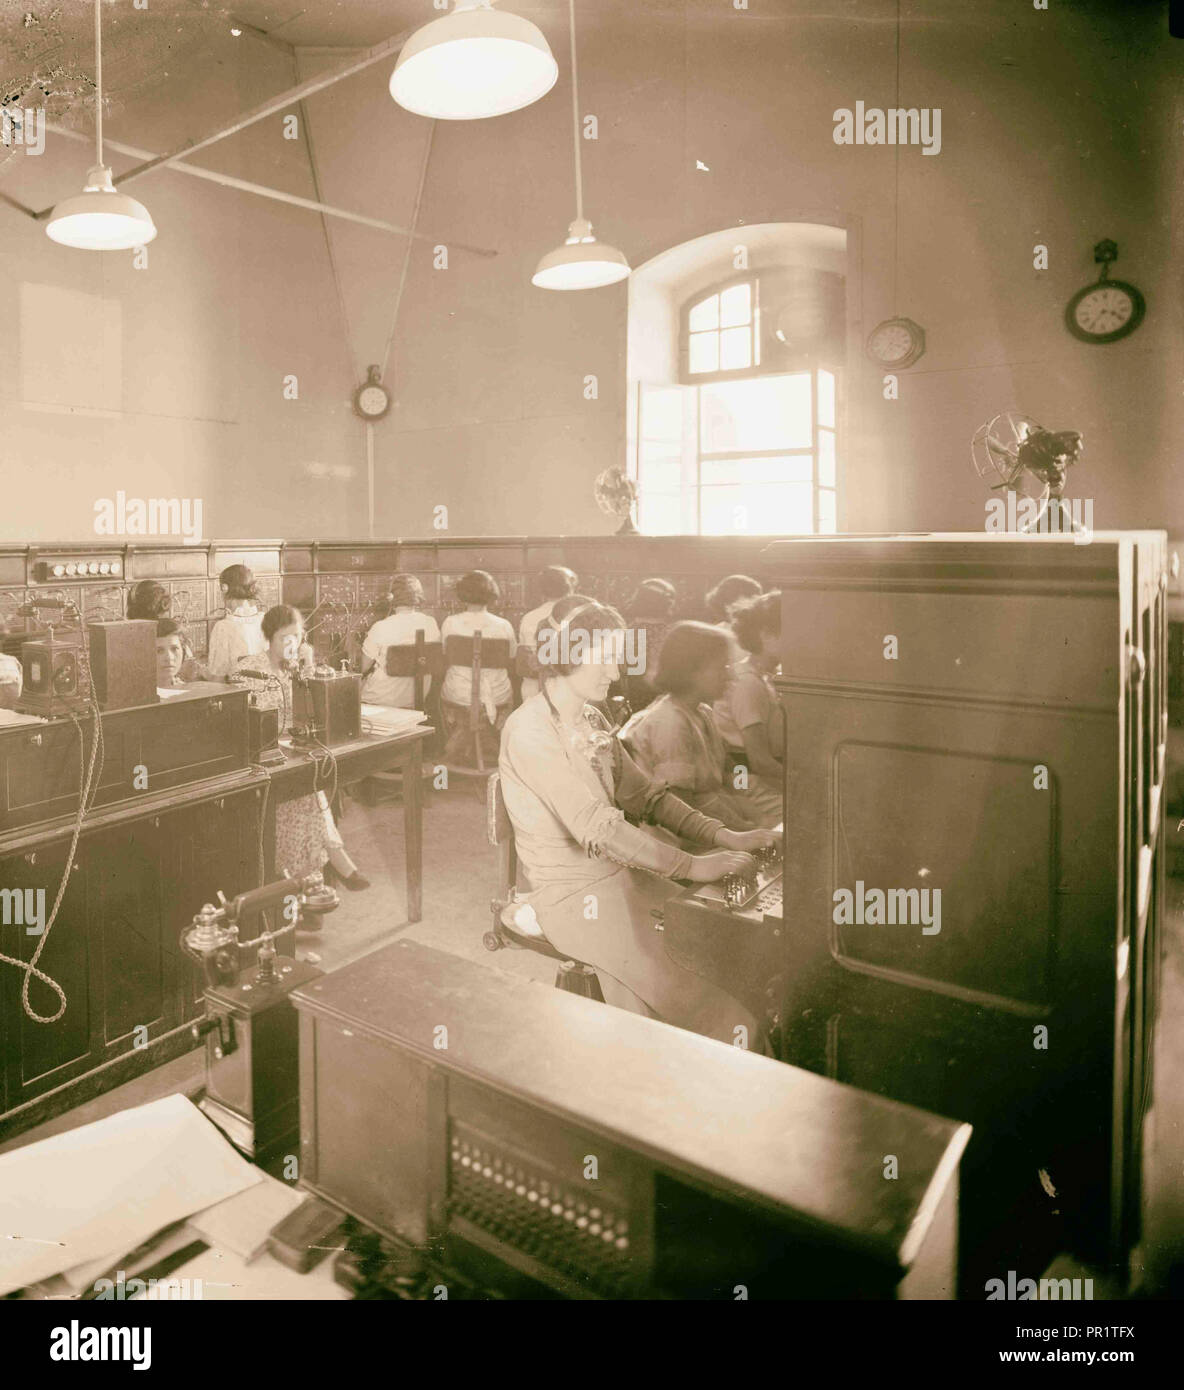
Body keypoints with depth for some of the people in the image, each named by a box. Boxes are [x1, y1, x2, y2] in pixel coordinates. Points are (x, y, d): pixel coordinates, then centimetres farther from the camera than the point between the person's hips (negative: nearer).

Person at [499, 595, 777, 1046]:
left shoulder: (591, 720, 11)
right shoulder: (529, 730, -17)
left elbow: (645, 795, 11)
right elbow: (596, 827, -24)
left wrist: (723, 836, -2)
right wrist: (690, 865, -23)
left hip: (619, 872, 8)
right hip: (570, 893, -8)